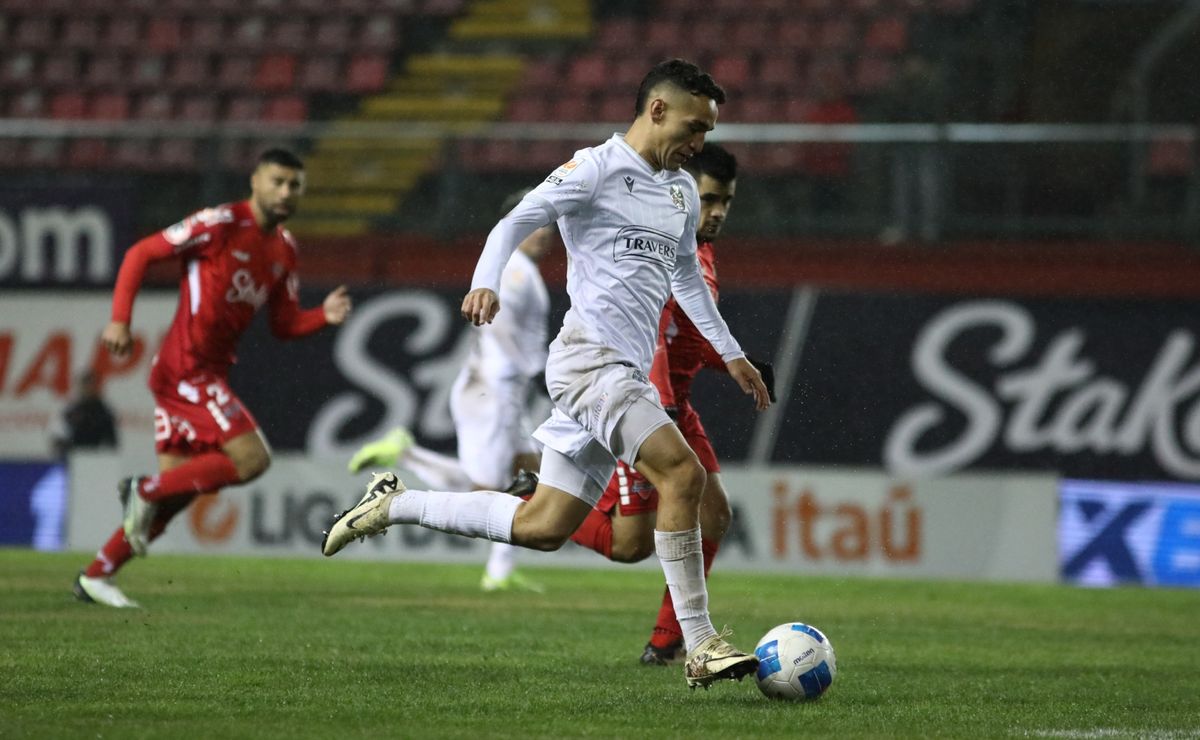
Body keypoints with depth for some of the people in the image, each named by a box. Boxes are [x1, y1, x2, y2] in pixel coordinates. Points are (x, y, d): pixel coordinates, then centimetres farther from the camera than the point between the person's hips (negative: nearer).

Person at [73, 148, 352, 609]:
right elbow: (140, 255, -8)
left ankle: (95, 576, 18)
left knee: (176, 489, 9)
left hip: (209, 372, 9)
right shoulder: (221, 224, -11)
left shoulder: (284, 250, 13)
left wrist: (325, 315, -4)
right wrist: (120, 320, -17)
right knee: (252, 458, -17)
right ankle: (145, 491, -5)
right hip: (187, 367, -9)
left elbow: (284, 325, 16)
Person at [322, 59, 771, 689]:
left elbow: (686, 276, 35)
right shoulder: (597, 169, -5)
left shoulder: (683, 192, 20)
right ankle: (701, 648, -21)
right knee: (683, 474, -23)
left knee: (543, 527, 7)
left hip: (624, 376, 9)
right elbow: (516, 222, -12)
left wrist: (730, 353, 36)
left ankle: (393, 505, 20)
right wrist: (485, 283, -30)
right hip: (590, 356, -9)